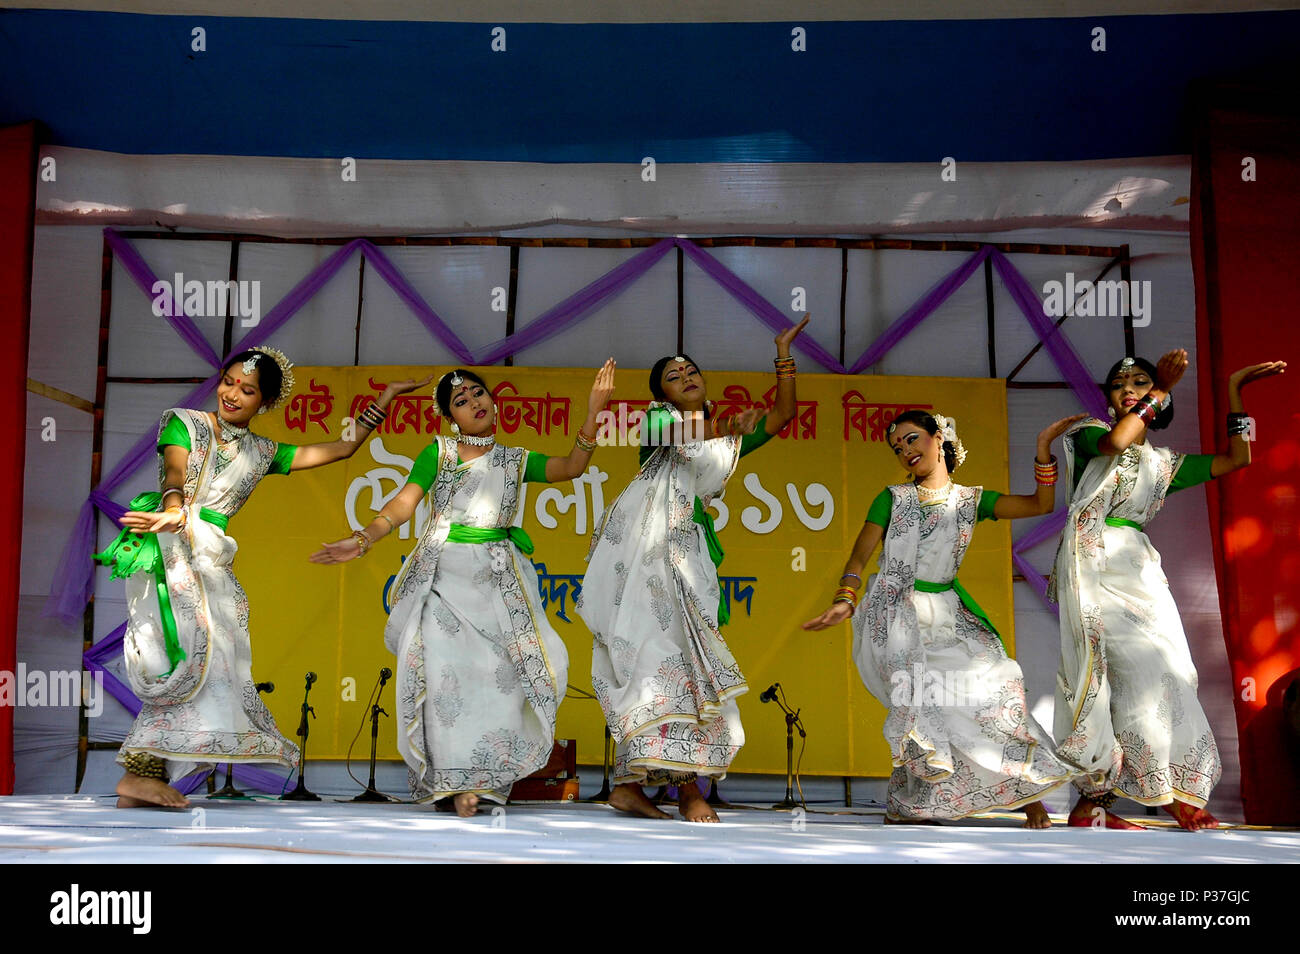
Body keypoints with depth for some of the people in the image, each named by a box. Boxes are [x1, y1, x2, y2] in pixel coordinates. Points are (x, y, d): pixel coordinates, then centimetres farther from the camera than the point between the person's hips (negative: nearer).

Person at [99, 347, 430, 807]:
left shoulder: (262, 452, 20)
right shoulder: (184, 423, 8)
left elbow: (341, 448, 23)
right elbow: (173, 475, -10)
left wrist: (384, 399, 23)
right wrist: (175, 512, -32)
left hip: (212, 558, 6)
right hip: (171, 545, -6)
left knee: (212, 659, -7)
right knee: (194, 649, -22)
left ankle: (142, 775, -7)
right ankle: (140, 773, -24)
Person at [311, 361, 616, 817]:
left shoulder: (515, 460, 13)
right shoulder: (439, 453, 4)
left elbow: (572, 467, 3)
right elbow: (403, 504, -3)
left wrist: (593, 411, -6)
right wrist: (362, 540, -18)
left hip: (497, 580, 3)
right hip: (444, 575, -3)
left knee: (501, 670, -7)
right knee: (448, 667, -13)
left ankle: (484, 774, 7)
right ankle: (456, 779, -6)